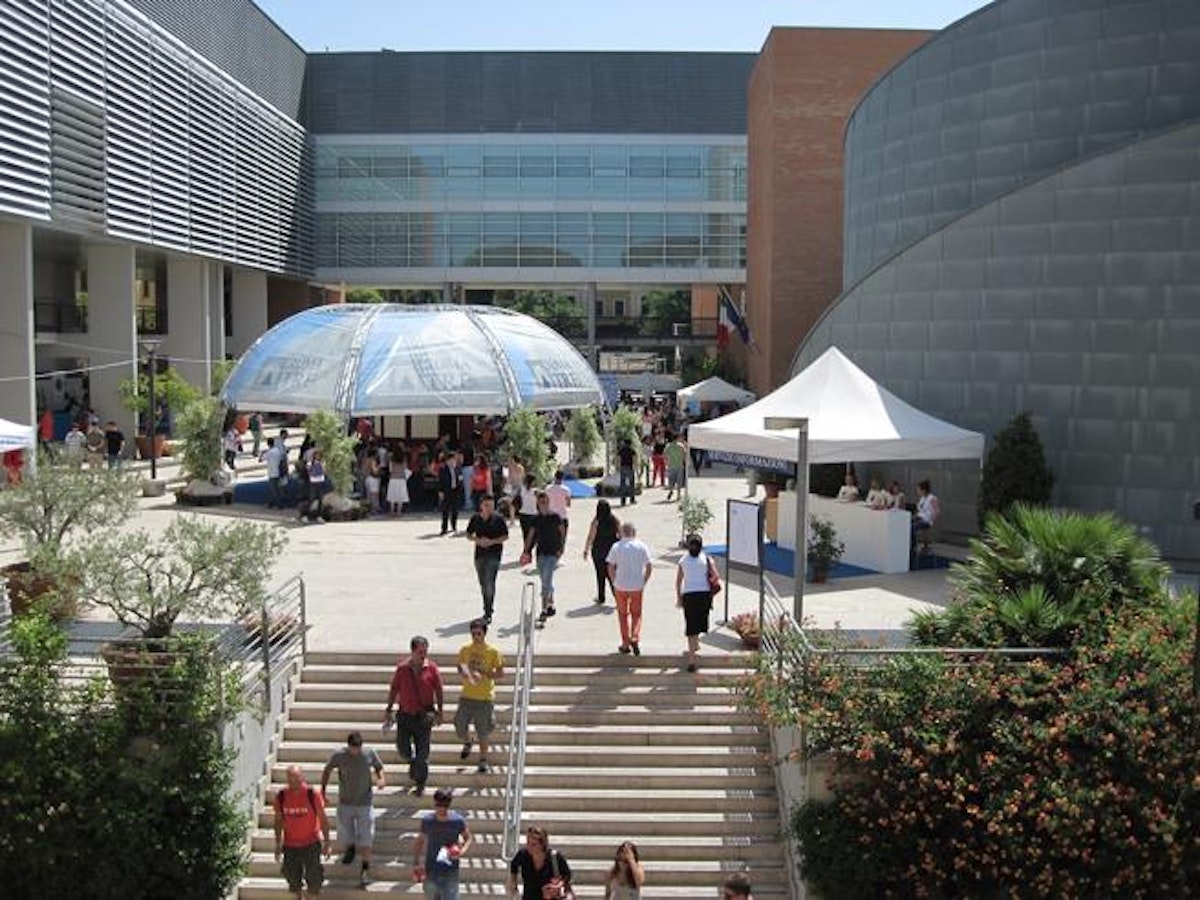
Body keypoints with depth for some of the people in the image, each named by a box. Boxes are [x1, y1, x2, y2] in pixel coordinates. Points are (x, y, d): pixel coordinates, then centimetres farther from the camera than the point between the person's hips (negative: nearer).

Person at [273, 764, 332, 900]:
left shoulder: (313, 795, -14)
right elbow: (278, 820, 6)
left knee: (313, 879, 1)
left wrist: (326, 843, -4)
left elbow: (323, 819, -6)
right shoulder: (281, 797, -6)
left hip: (311, 844, -2)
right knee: (293, 878, 12)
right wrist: (278, 844, 7)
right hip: (290, 846, 3)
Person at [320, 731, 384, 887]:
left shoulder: (370, 754, -12)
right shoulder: (339, 756, -13)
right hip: (345, 803, 1)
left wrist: (381, 779, -14)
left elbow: (379, 767, 6)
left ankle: (365, 869, 13)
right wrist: (323, 791, -3)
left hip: (364, 803, -1)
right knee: (345, 836, 15)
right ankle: (350, 849, 49)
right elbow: (327, 771, 2)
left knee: (365, 838, -2)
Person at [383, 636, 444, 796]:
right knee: (402, 747, 4)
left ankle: (420, 784, 12)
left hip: (424, 715, -2)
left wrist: (439, 712, -3)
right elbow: (394, 689, 6)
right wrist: (388, 710, 5)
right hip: (405, 713, 2)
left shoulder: (432, 668, -5)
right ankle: (412, 762, 38)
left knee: (422, 751, 0)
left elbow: (438, 691, 1)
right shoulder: (402, 668, -2)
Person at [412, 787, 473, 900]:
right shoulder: (427, 820, -9)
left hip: (450, 873, -2)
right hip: (430, 872, 2)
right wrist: (416, 863, 1)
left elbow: (469, 838, 1)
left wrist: (462, 851, -18)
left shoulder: (458, 820, -12)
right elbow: (420, 841, 6)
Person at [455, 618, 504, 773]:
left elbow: (500, 673, -4)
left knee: (483, 732, 3)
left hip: (485, 697, -3)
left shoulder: (493, 652, -7)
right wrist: (465, 673, -13)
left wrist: (483, 674, -18)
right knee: (460, 728, 6)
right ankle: (467, 744, 40)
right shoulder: (465, 649, 1)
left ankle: (483, 760, 20)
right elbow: (460, 668, 10)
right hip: (467, 696, 3)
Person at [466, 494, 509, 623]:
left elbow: (505, 536, -1)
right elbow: (469, 534, 12)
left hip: (494, 555, -4)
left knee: (489, 583, -14)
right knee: (483, 584, 12)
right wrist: (478, 540, -8)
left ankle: (488, 613, -11)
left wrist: (492, 541, -15)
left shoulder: (498, 519, -4)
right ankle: (487, 609, 27)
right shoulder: (475, 519, 4)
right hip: (479, 554, 4)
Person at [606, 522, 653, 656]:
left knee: (623, 614, 13)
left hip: (621, 586, 0)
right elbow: (649, 568, -3)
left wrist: (615, 582, 7)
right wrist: (644, 582, 8)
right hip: (637, 586, 0)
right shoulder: (642, 547, -2)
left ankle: (625, 644, 16)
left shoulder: (616, 547, -5)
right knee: (636, 614, 14)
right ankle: (635, 638, -5)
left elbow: (611, 568, -5)